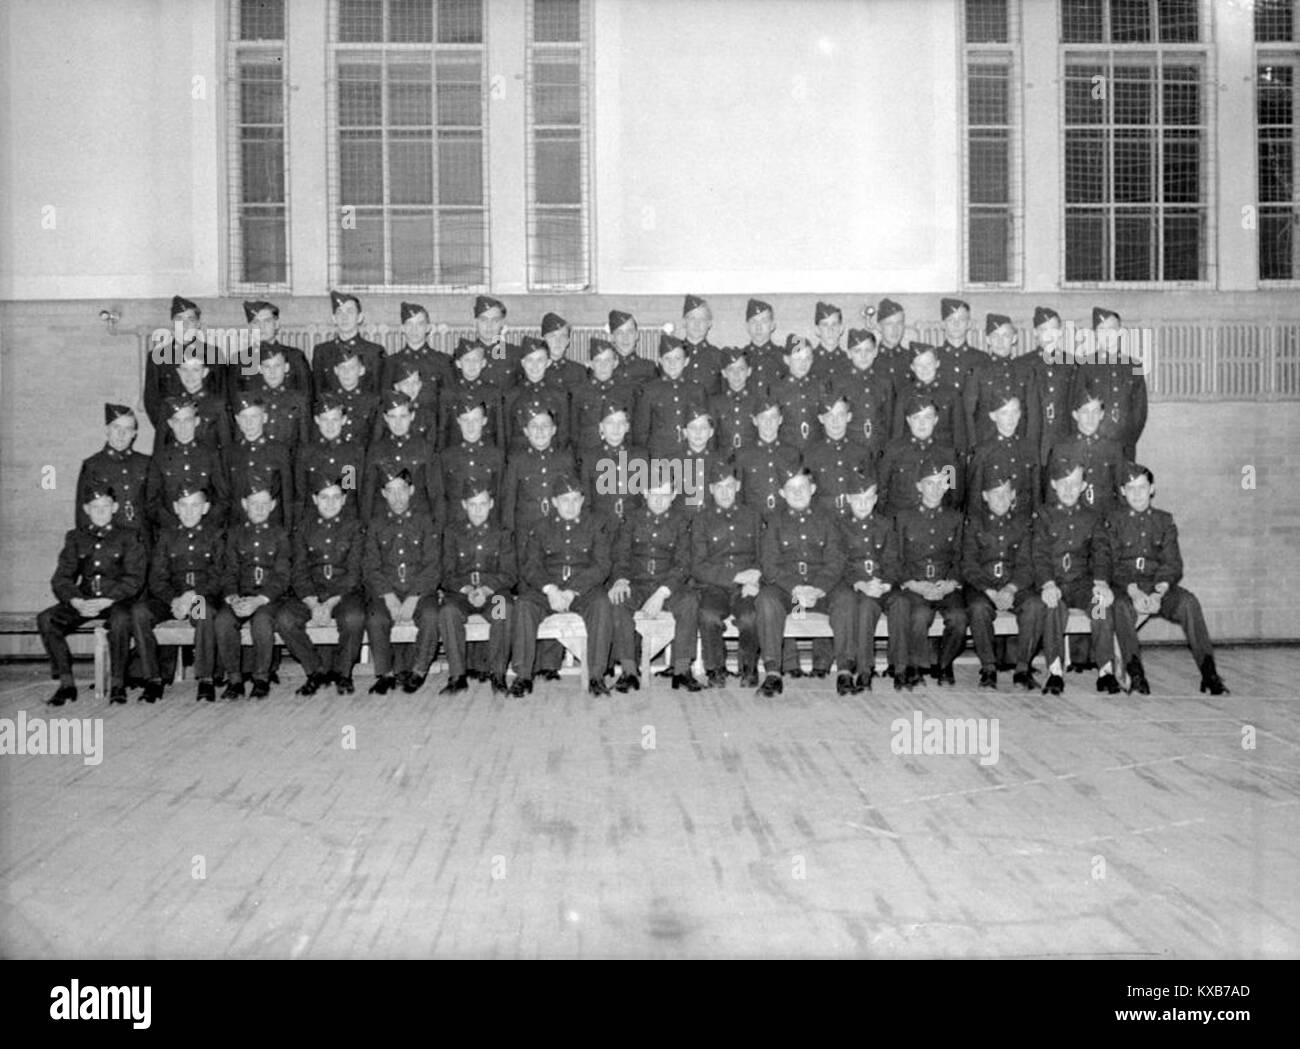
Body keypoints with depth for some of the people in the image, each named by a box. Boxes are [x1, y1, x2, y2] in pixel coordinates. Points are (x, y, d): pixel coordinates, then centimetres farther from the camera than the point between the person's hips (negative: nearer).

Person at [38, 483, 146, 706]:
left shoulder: (128, 537, 6)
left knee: (121, 619, -37)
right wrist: (76, 602, -14)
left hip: (115, 601, -3)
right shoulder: (75, 537, 15)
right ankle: (66, 683, -13)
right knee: (45, 619, -22)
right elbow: (60, 579, 7)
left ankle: (117, 683, -21)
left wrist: (105, 602, -19)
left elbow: (134, 579, -4)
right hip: (83, 601, 4)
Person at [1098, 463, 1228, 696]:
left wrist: (1158, 593, -15)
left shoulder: (1164, 520, 14)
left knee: (1188, 602, -28)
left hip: (1159, 587, 2)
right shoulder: (1113, 521, 8)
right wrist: (1133, 591, -20)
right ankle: (1135, 674, -36)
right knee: (1121, 606, -36)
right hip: (1124, 587, -2)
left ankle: (1209, 673, -31)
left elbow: (1173, 564, 5)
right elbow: (1110, 564, -2)